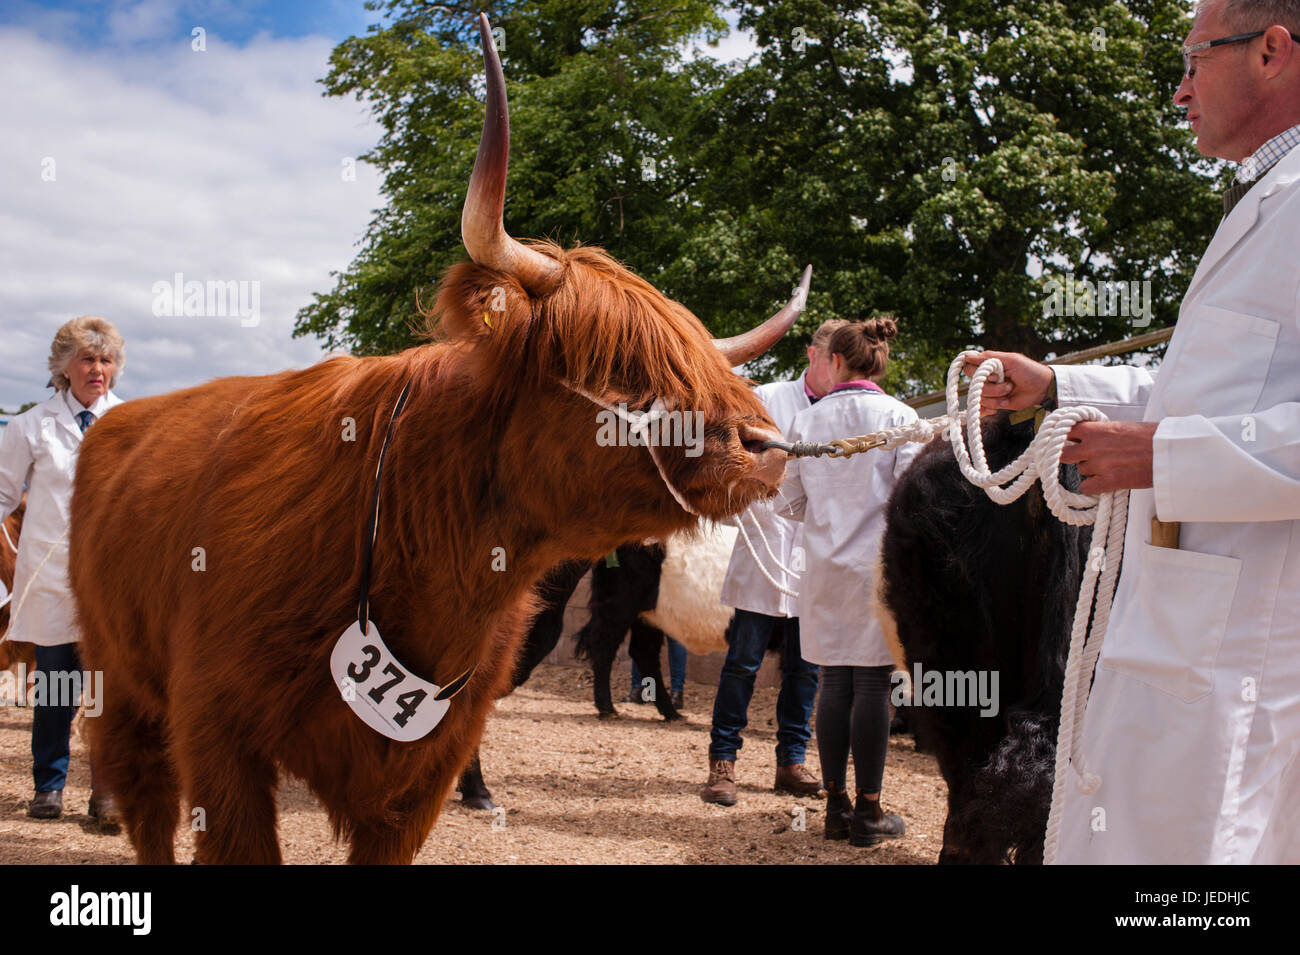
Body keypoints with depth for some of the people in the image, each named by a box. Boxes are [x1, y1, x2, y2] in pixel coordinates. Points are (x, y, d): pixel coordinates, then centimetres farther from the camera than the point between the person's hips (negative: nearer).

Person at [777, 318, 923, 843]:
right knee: (872, 685, 1)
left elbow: (791, 500, 8)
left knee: (834, 683, 8)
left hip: (826, 568, 3)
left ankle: (836, 805, 12)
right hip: (878, 564, -3)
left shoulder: (807, 419, 4)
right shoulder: (899, 416, -4)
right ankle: (868, 811, 5)